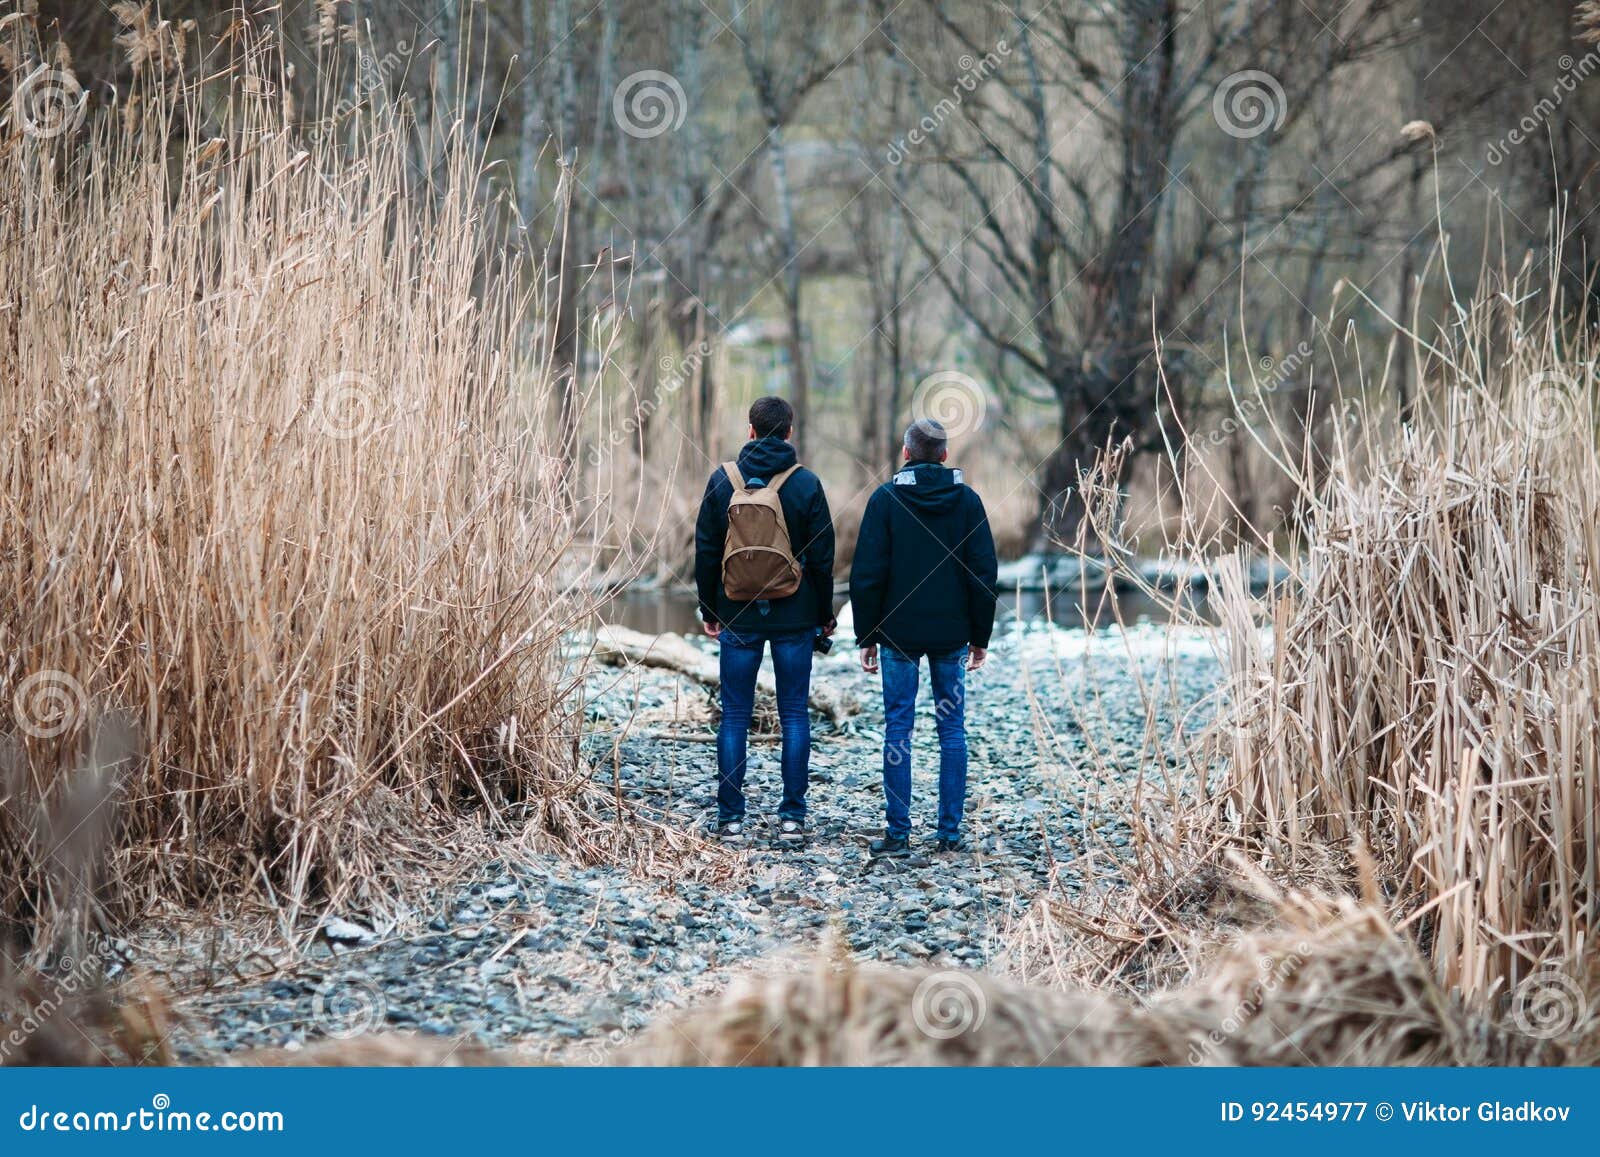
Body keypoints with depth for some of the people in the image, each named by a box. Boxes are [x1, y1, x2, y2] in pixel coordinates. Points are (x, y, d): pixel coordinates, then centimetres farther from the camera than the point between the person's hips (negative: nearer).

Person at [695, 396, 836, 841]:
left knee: (735, 716, 6)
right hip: (795, 619, -1)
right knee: (794, 714, 6)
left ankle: (731, 816, 5)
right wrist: (825, 614, 8)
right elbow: (822, 556, -3)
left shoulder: (723, 480, -2)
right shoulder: (805, 483, -5)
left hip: (738, 618, 1)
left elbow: (706, 551, 2)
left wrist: (709, 609, 12)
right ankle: (792, 815, 4)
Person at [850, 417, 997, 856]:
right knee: (952, 729, 8)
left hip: (898, 633, -2)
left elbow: (867, 573, -6)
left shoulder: (885, 498, -4)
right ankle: (950, 831, 8)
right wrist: (980, 636, 9)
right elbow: (984, 572, 2)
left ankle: (898, 833, 0)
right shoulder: (967, 499, 1)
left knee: (898, 728, 2)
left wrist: (866, 636, 1)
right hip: (951, 634, 2)